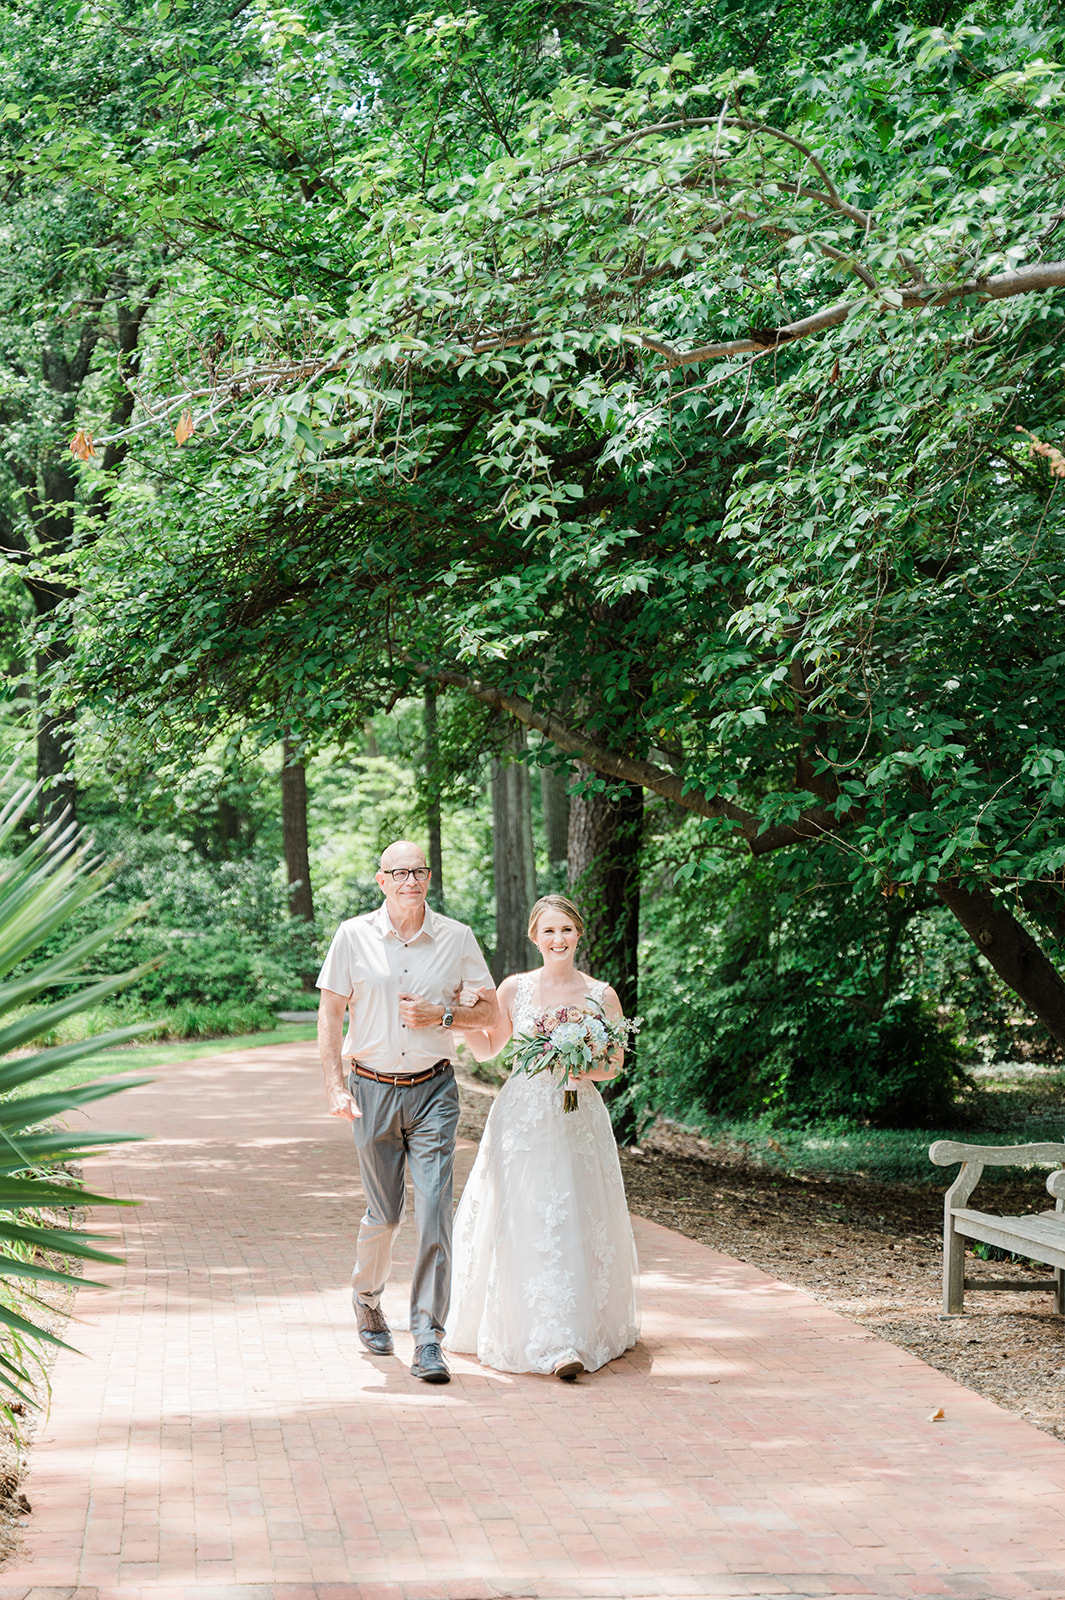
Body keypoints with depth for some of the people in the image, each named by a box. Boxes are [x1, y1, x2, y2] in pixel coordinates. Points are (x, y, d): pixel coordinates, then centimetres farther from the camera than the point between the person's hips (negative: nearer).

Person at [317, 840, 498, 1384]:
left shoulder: (456, 938, 1)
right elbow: (330, 1014, 1)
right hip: (372, 1091, 0)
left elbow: (489, 1012, 8)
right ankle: (367, 1298, 38)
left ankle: (428, 1339, -8)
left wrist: (441, 1015, -10)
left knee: (434, 1209, -11)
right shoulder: (354, 936, -1)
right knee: (385, 1213, 7)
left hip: (432, 1092, 0)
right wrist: (335, 1087, -7)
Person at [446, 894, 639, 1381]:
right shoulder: (514, 989, 4)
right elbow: (487, 1050, 14)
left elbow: (615, 1063, 9)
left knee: (576, 1225, -1)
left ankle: (573, 1341, 8)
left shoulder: (601, 996, 3)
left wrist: (584, 1070, -11)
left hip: (577, 1121, 0)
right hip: (522, 1119, 0)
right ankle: (548, 1338, -1)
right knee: (522, 1226, -5)